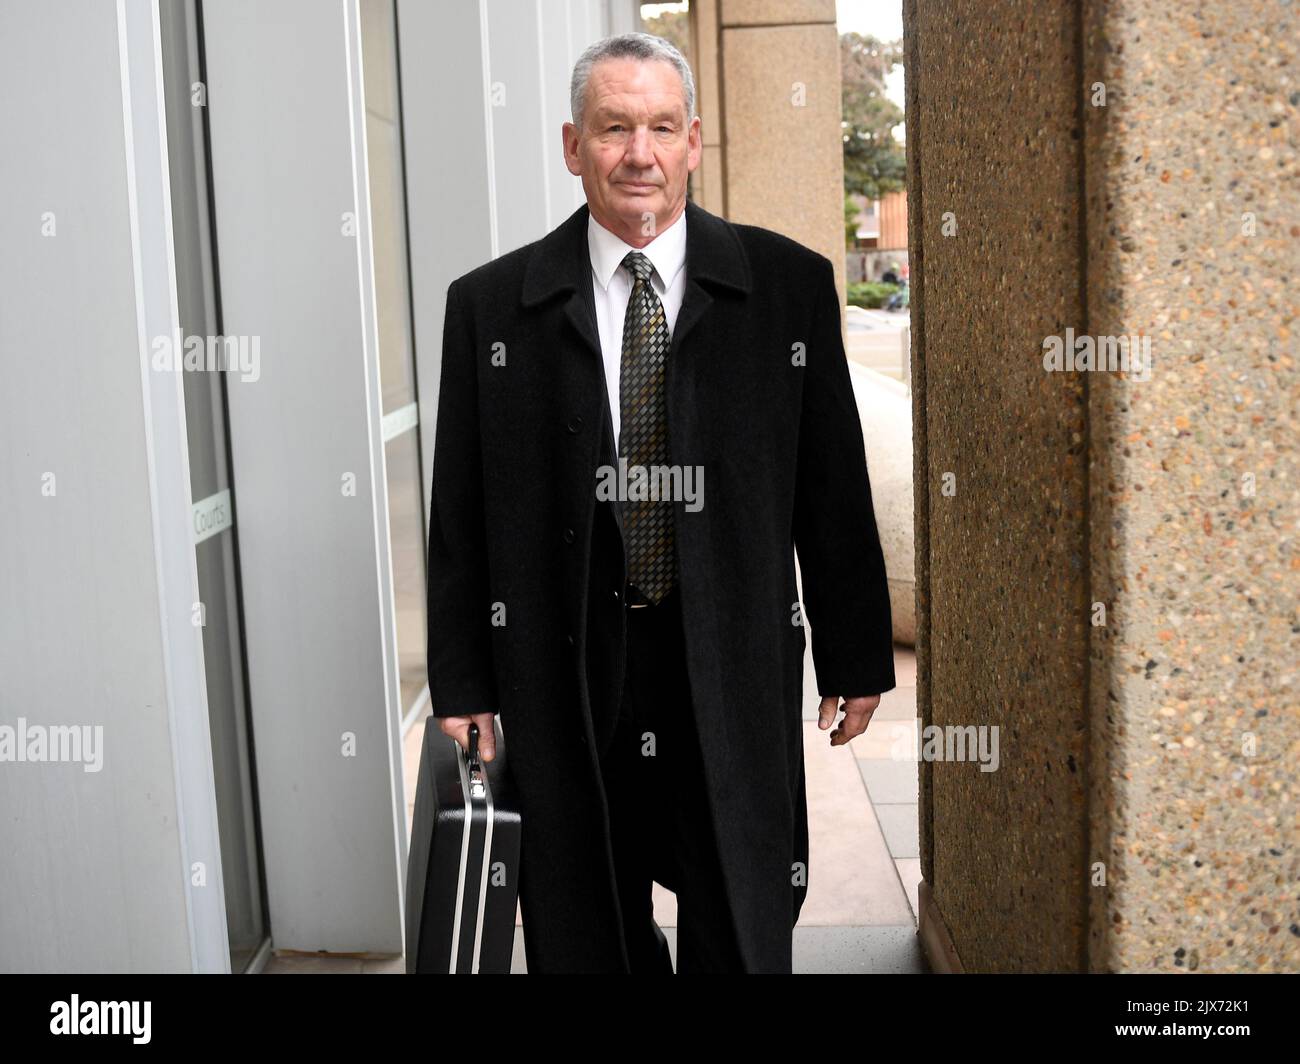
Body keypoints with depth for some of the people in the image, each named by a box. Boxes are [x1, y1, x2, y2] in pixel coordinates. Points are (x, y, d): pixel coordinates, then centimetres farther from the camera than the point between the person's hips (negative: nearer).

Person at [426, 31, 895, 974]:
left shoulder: (789, 285, 1)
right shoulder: (490, 306, 1)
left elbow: (834, 487, 3)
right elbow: (461, 517, 2)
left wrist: (857, 656, 4)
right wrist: (463, 687, 1)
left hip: (736, 670, 0)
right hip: (565, 677, 1)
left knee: (744, 936, 12)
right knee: (586, 940, 14)